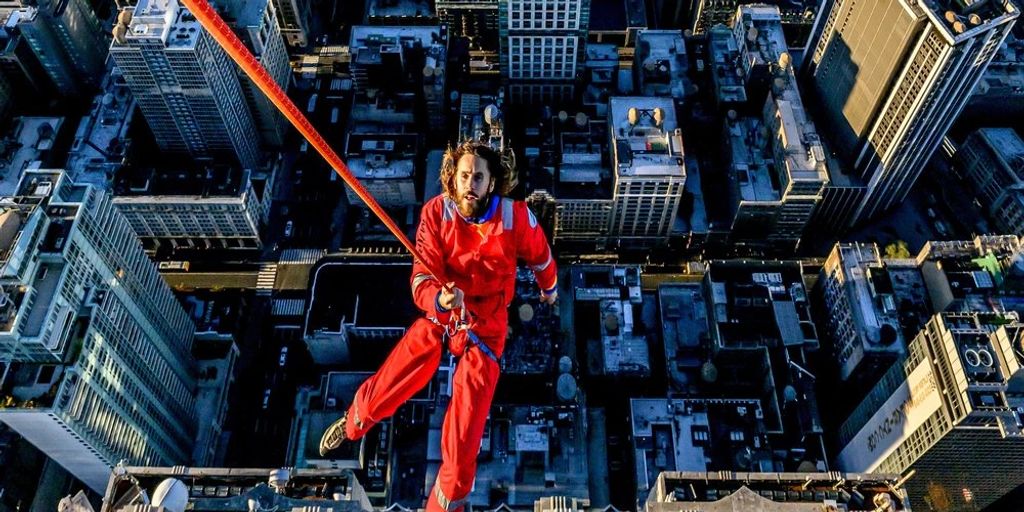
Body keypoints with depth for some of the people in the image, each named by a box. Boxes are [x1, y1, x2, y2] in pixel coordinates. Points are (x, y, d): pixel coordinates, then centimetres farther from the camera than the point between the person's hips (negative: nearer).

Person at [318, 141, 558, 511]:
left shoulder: (516, 217, -21)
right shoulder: (436, 212, -18)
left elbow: (540, 256, 2)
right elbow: (421, 281, -21)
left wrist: (549, 289, 22)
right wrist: (440, 299, -45)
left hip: (484, 327, -1)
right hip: (438, 316, 2)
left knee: (462, 445, -2)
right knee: (380, 392, 8)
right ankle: (353, 423, 48)